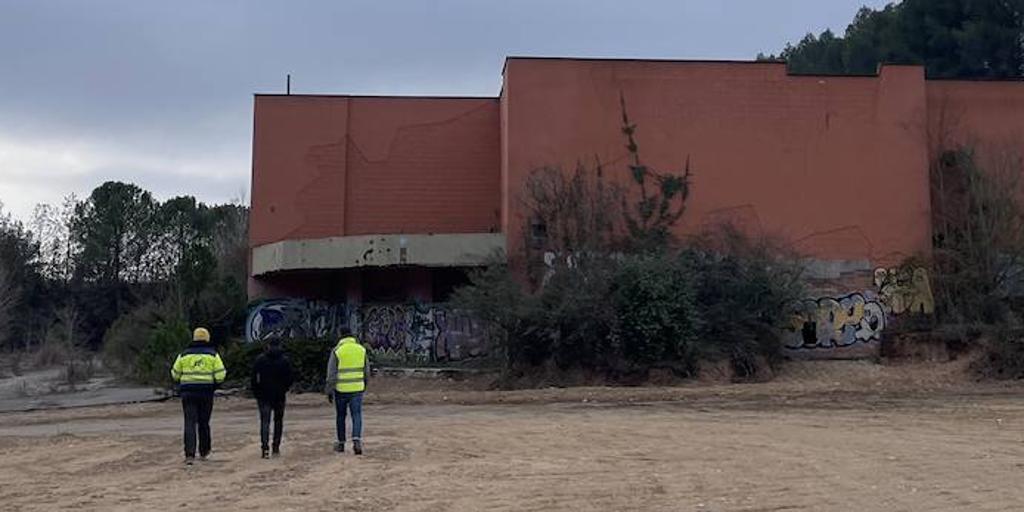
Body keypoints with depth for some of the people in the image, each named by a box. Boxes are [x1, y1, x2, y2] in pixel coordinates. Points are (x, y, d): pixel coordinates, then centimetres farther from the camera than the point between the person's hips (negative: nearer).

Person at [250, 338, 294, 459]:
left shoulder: (260, 359, -2)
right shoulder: (285, 360, 0)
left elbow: (254, 378, -4)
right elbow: (289, 379, 0)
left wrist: (256, 391, 6)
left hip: (264, 395, -1)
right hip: (279, 395, 1)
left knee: (265, 421, -2)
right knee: (278, 421, 13)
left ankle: (265, 448, -17)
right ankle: (276, 448, 14)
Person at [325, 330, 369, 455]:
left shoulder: (337, 351, -8)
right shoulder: (361, 349, 2)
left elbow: (331, 374, -8)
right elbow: (367, 371, 10)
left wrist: (329, 391, 0)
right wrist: (364, 385, 25)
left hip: (340, 390, -1)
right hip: (357, 389, 2)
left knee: (340, 416, 13)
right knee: (357, 416, 1)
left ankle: (341, 443, 22)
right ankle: (357, 440, -19)